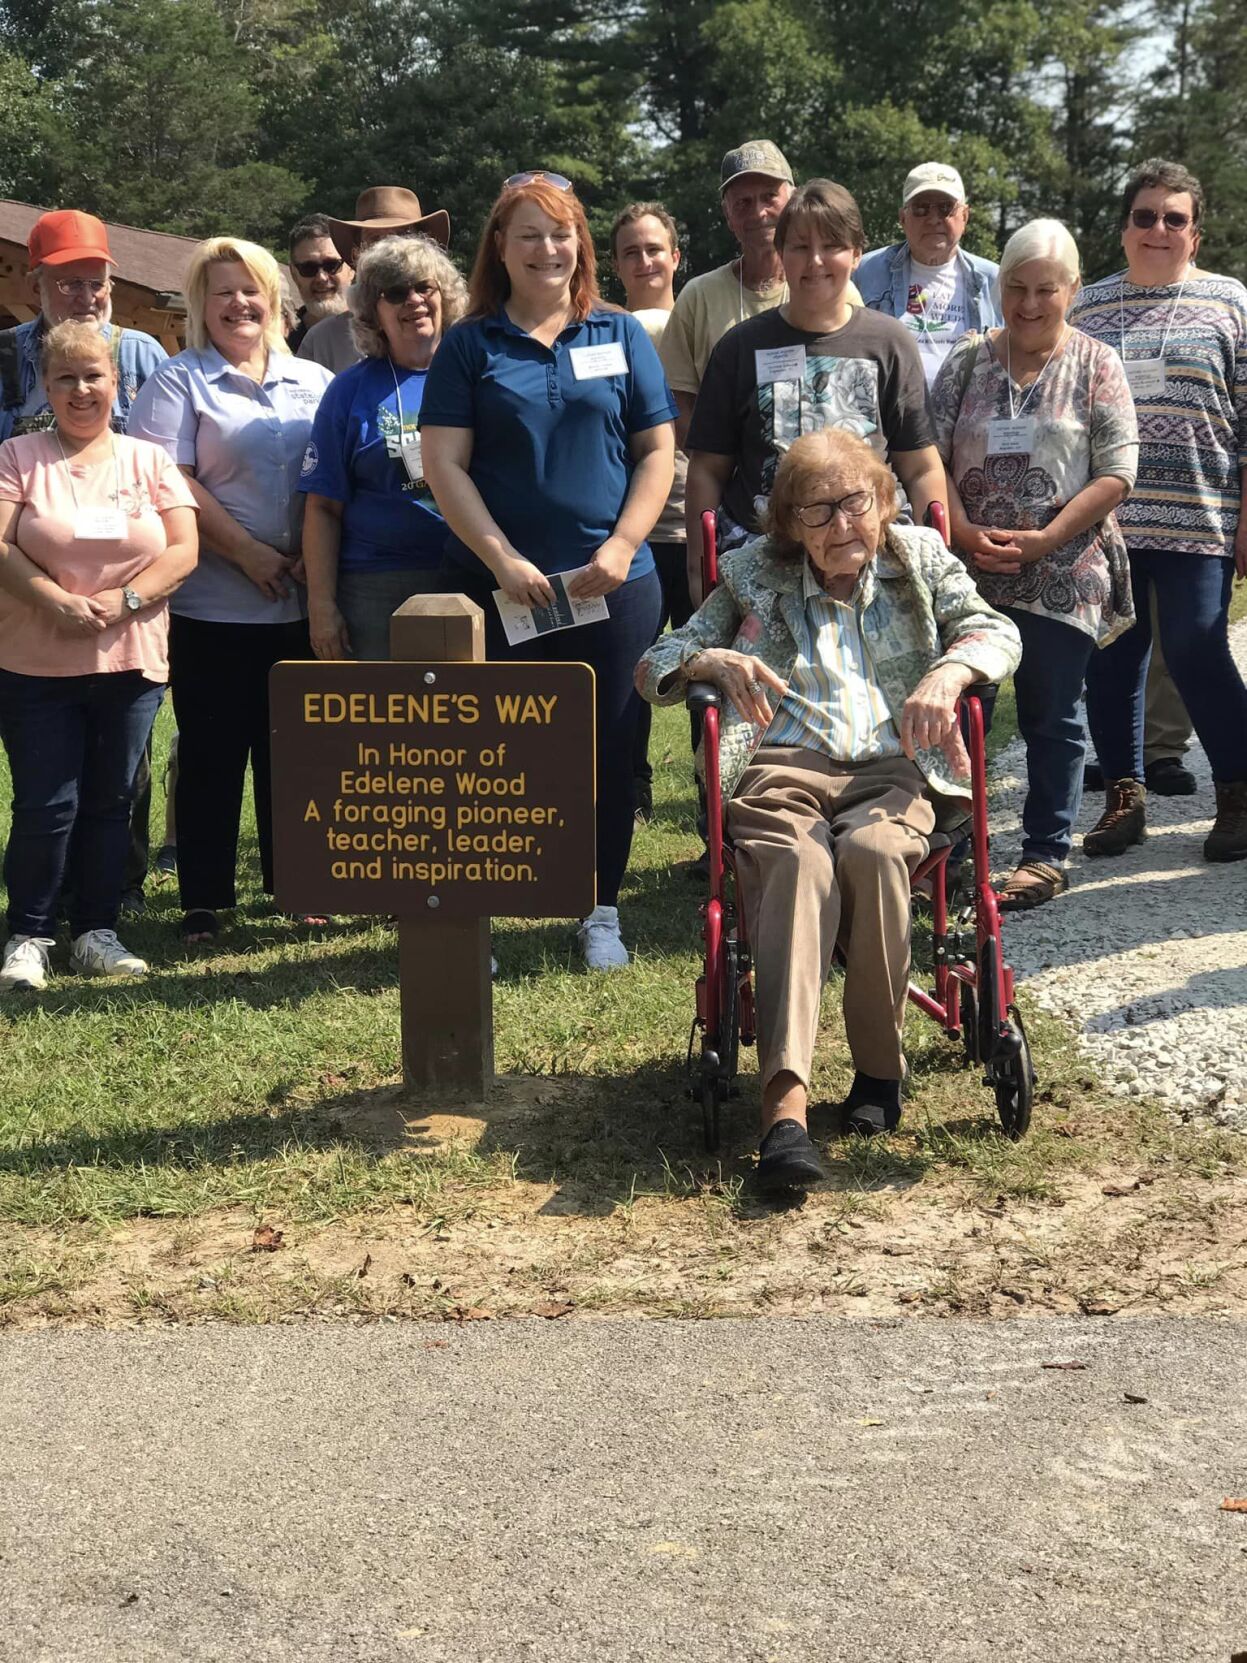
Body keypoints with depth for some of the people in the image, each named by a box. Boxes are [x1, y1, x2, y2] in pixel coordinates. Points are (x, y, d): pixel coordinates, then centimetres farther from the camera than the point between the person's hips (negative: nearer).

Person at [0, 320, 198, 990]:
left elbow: (183, 550, 1)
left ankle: (96, 930, 18)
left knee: (110, 801, 8)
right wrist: (57, 602, -21)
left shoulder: (149, 461, 8)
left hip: (131, 661, 3)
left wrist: (125, 599, -14)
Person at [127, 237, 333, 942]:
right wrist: (248, 552, -14)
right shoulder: (180, 382, 1)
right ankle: (204, 902, 10)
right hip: (213, 603, -3)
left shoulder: (313, 382, 12)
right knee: (211, 753, 2)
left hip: (300, 603, 3)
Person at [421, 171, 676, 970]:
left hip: (611, 583, 1)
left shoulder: (621, 336, 8)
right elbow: (445, 464, -2)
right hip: (500, 587, -1)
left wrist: (620, 549, -7)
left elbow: (657, 453, 6)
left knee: (607, 752, 6)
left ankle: (602, 913, 19)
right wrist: (503, 561, -11)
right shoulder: (470, 345, 4)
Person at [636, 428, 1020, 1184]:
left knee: (873, 850, -37)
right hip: (783, 770, 0)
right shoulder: (754, 576, 19)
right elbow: (654, 668, 16)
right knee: (797, 863, -36)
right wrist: (714, 661, -7)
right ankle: (785, 1102, -50)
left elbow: (996, 631, 7)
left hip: (892, 768, 1)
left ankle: (880, 1066, -19)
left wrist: (949, 671, -15)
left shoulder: (919, 559, 20)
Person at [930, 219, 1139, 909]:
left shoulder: (1095, 364, 1)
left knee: (1052, 716, 4)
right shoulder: (968, 359, 7)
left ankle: (1047, 853, 13)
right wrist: (962, 531, -11)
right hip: (969, 570, 3)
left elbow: (1116, 473, -6)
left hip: (1062, 575, -2)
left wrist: (1045, 540, -14)